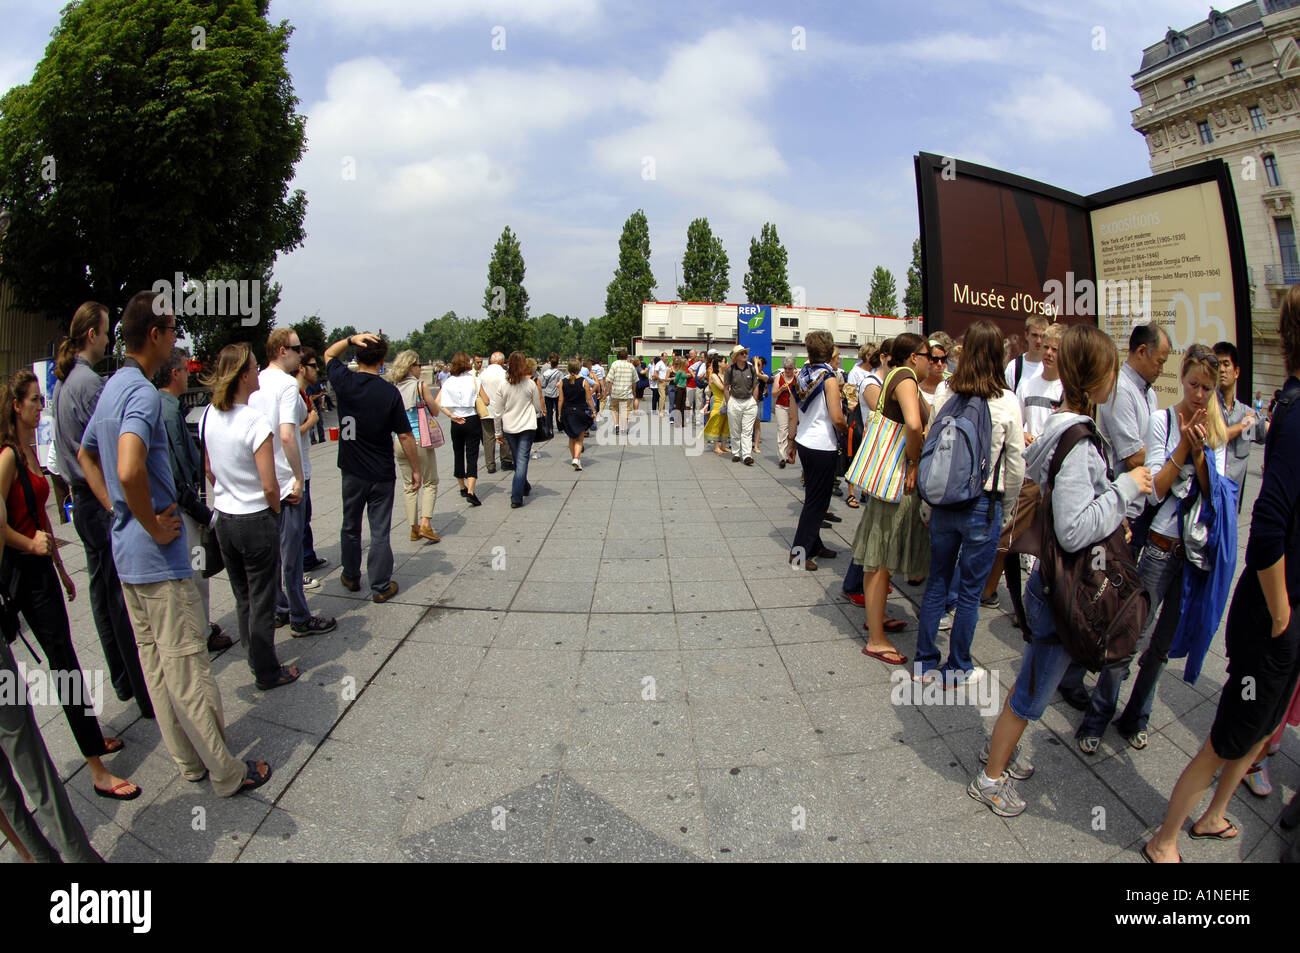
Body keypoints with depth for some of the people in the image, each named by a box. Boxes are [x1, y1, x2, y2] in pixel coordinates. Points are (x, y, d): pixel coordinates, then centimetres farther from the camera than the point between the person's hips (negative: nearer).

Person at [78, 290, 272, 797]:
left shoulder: (111, 388, 11)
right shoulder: (142, 392, -20)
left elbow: (85, 455, 25)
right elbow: (129, 470, -36)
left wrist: (118, 508, 17)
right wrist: (154, 526, -21)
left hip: (126, 552, 10)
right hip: (159, 559, -10)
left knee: (155, 661, 16)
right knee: (187, 667, -1)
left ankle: (189, 760, 30)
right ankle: (227, 773, 12)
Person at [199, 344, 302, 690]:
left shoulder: (208, 416, -1)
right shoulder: (255, 423, -21)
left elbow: (208, 469, 11)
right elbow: (269, 486, -20)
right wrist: (276, 511, -2)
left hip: (224, 519, 7)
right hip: (256, 521, -7)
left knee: (242, 596, 20)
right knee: (262, 600, 7)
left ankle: (255, 656, 35)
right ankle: (267, 672, 19)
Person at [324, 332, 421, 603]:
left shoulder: (344, 382, -9)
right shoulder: (389, 392, -14)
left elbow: (329, 354, 13)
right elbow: (405, 435, -11)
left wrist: (351, 339, -4)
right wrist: (415, 469, -1)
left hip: (352, 471, 2)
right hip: (382, 474, -2)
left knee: (350, 527, 19)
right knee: (380, 532, 5)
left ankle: (351, 577, 35)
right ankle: (381, 587, 12)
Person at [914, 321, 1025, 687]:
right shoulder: (1007, 402, -11)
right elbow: (1016, 464, -6)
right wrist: (1007, 511, 8)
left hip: (943, 502, 3)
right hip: (983, 506, -3)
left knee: (937, 582, 15)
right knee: (969, 590, 10)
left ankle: (924, 662, 24)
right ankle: (957, 668, 23)